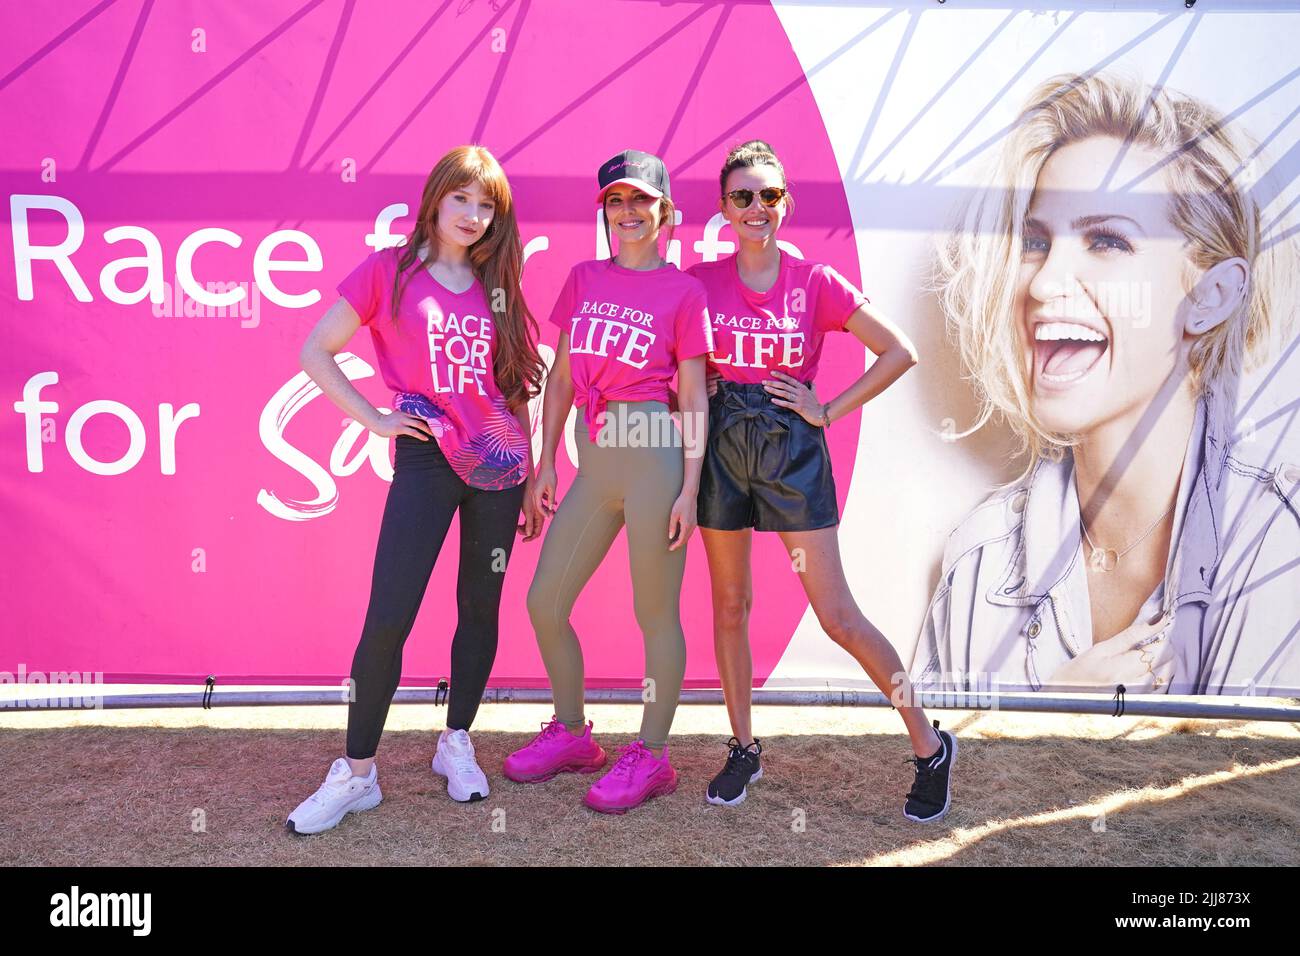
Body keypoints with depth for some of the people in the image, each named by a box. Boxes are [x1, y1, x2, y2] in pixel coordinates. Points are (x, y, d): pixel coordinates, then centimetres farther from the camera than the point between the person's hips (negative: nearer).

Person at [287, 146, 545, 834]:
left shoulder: (496, 288, 10)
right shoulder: (389, 270, 1)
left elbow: (517, 389, 13)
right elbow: (316, 353, 1)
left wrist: (530, 480, 10)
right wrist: (374, 420, -6)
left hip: (497, 463, 4)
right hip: (425, 459, -4)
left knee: (481, 607, 10)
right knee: (387, 618, -7)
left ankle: (456, 744, 28)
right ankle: (356, 773, 9)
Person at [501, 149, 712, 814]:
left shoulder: (683, 291, 1)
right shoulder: (584, 278, 14)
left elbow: (693, 397, -2)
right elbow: (561, 375, 14)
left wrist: (689, 488, -8)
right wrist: (545, 461, 10)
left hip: (653, 455, -5)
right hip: (594, 462, 6)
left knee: (655, 613, 3)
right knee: (544, 602, 10)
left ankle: (651, 756, 19)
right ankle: (571, 735, 30)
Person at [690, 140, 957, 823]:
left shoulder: (817, 282, -3)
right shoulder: (701, 281, 3)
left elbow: (899, 353, -1)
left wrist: (828, 411, -5)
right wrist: (699, 388, -3)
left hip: (792, 447, -3)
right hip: (722, 443, 3)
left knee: (838, 616, -3)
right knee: (729, 606, 10)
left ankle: (929, 745, 14)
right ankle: (743, 750, 27)